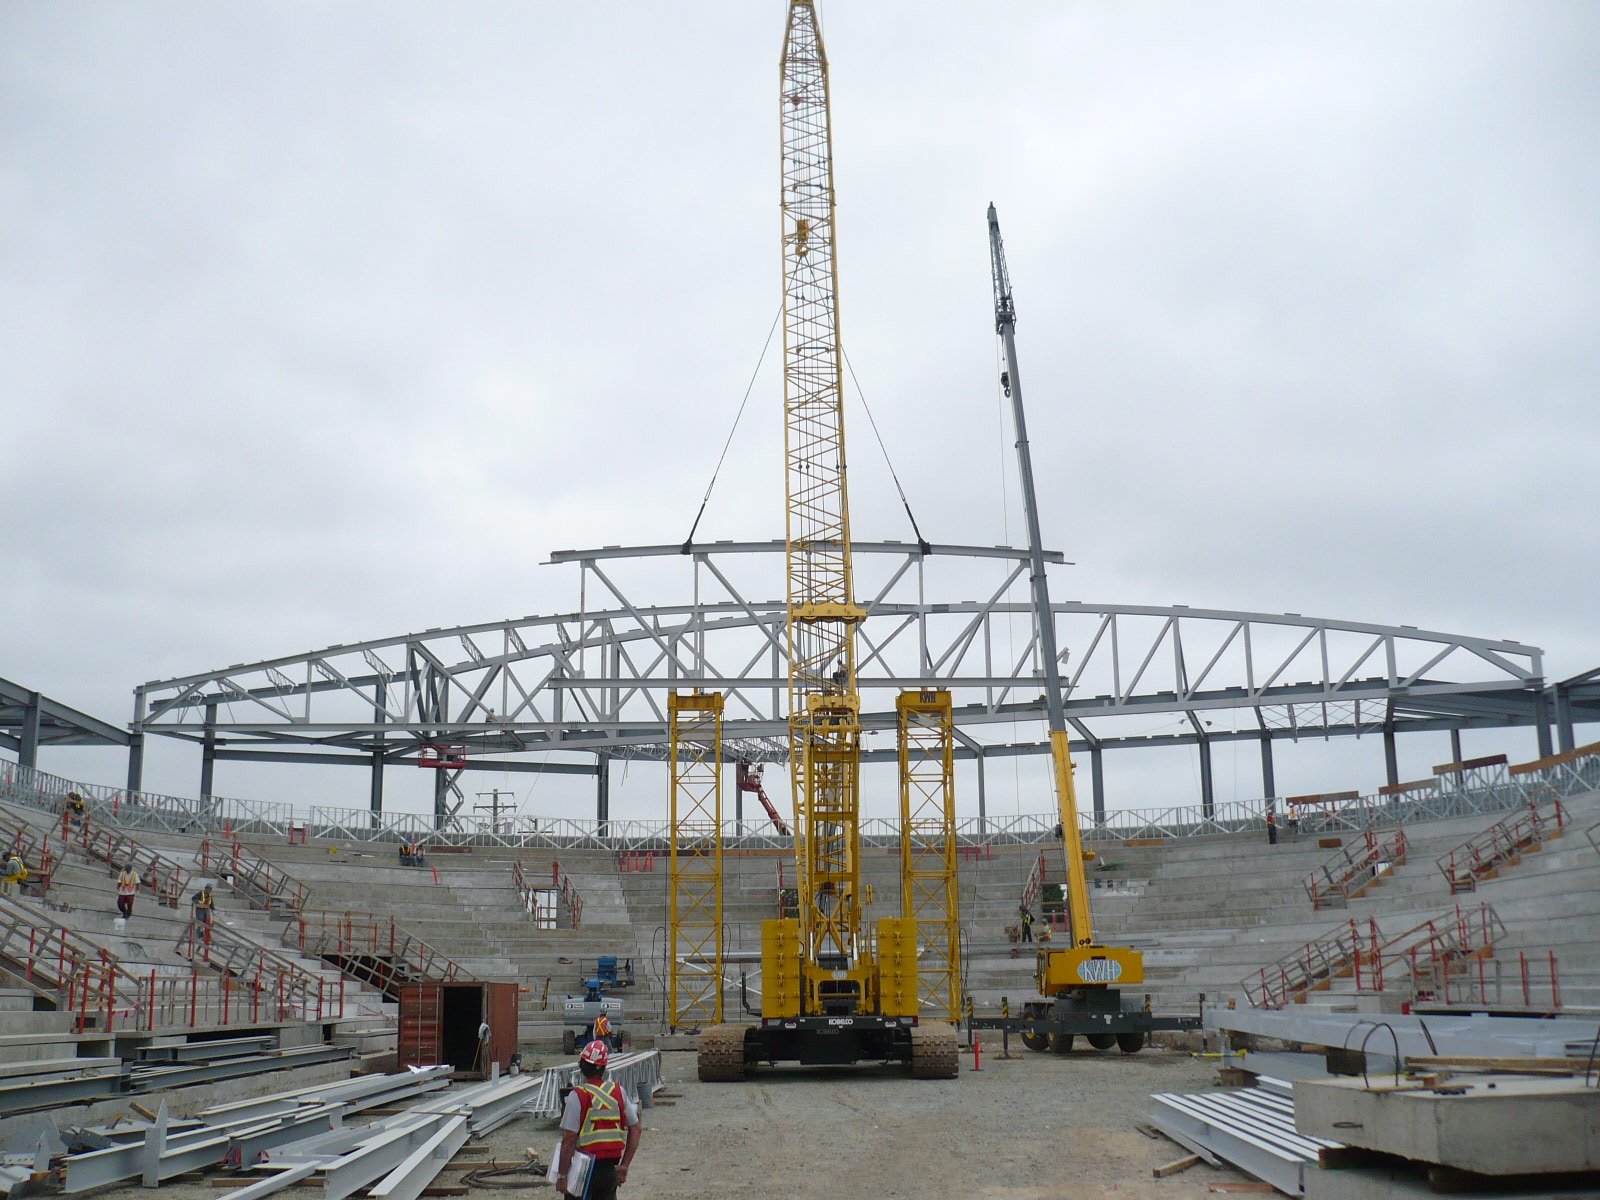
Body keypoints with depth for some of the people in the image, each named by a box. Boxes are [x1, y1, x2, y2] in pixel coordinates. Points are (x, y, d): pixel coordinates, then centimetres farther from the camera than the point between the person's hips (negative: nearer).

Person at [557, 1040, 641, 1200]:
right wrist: (624, 1165, 12)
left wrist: (562, 1174, -9)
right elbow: (635, 1129, 6)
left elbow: (569, 1139, -16)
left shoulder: (578, 1096, -13)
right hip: (610, 1167, 5)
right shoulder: (618, 1092, 2)